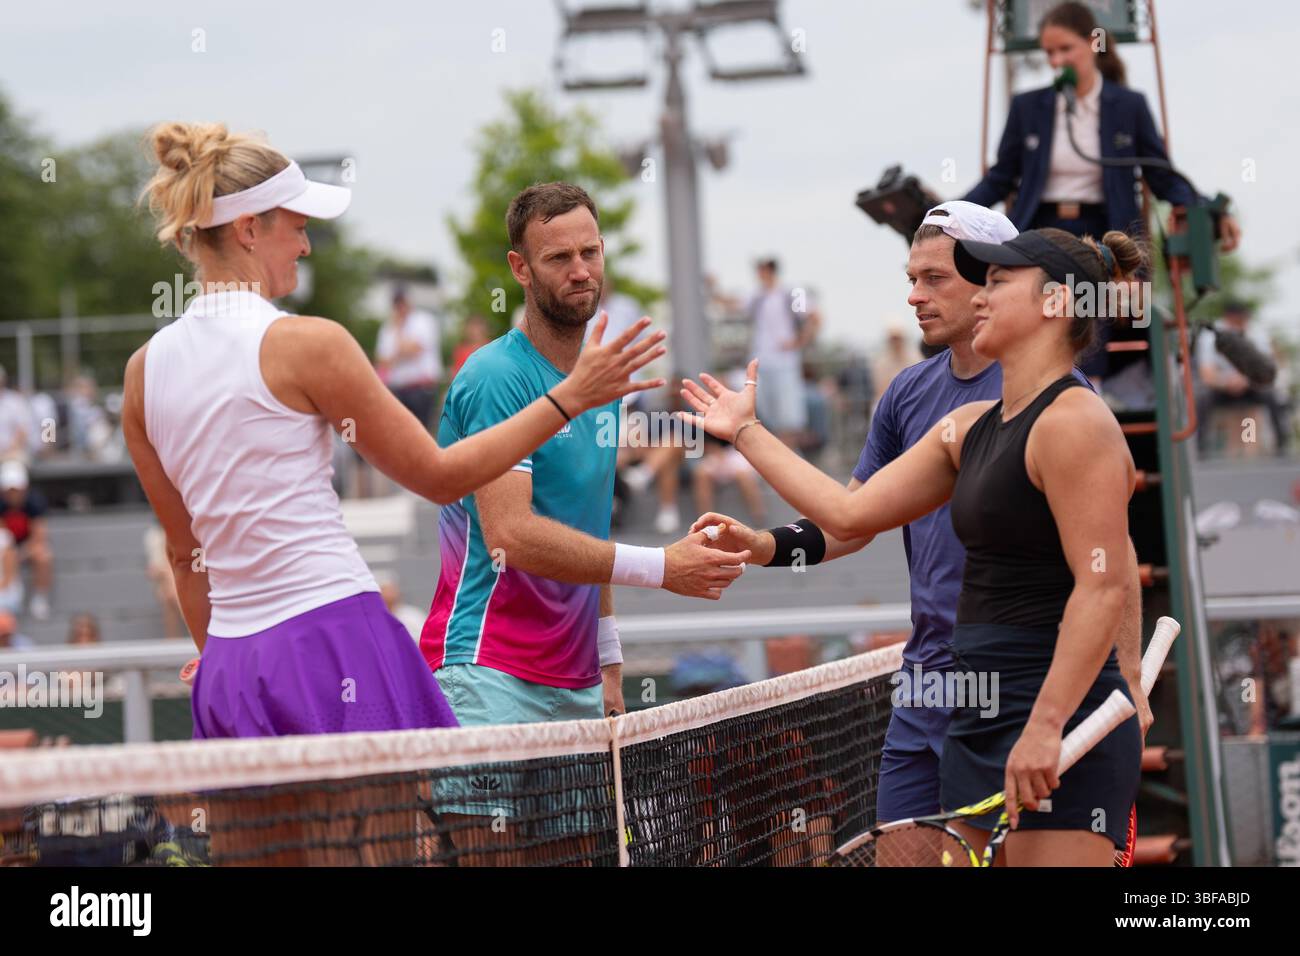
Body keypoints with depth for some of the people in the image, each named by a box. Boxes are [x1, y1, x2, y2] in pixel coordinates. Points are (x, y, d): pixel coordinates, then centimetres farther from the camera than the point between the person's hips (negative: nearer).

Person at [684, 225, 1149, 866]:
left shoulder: (1073, 421, -12)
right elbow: (852, 514, 19)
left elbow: (1105, 586, -19)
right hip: (979, 720, 9)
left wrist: (1045, 727, -25)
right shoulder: (968, 428, 15)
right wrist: (745, 432, 26)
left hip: (1062, 725, -9)